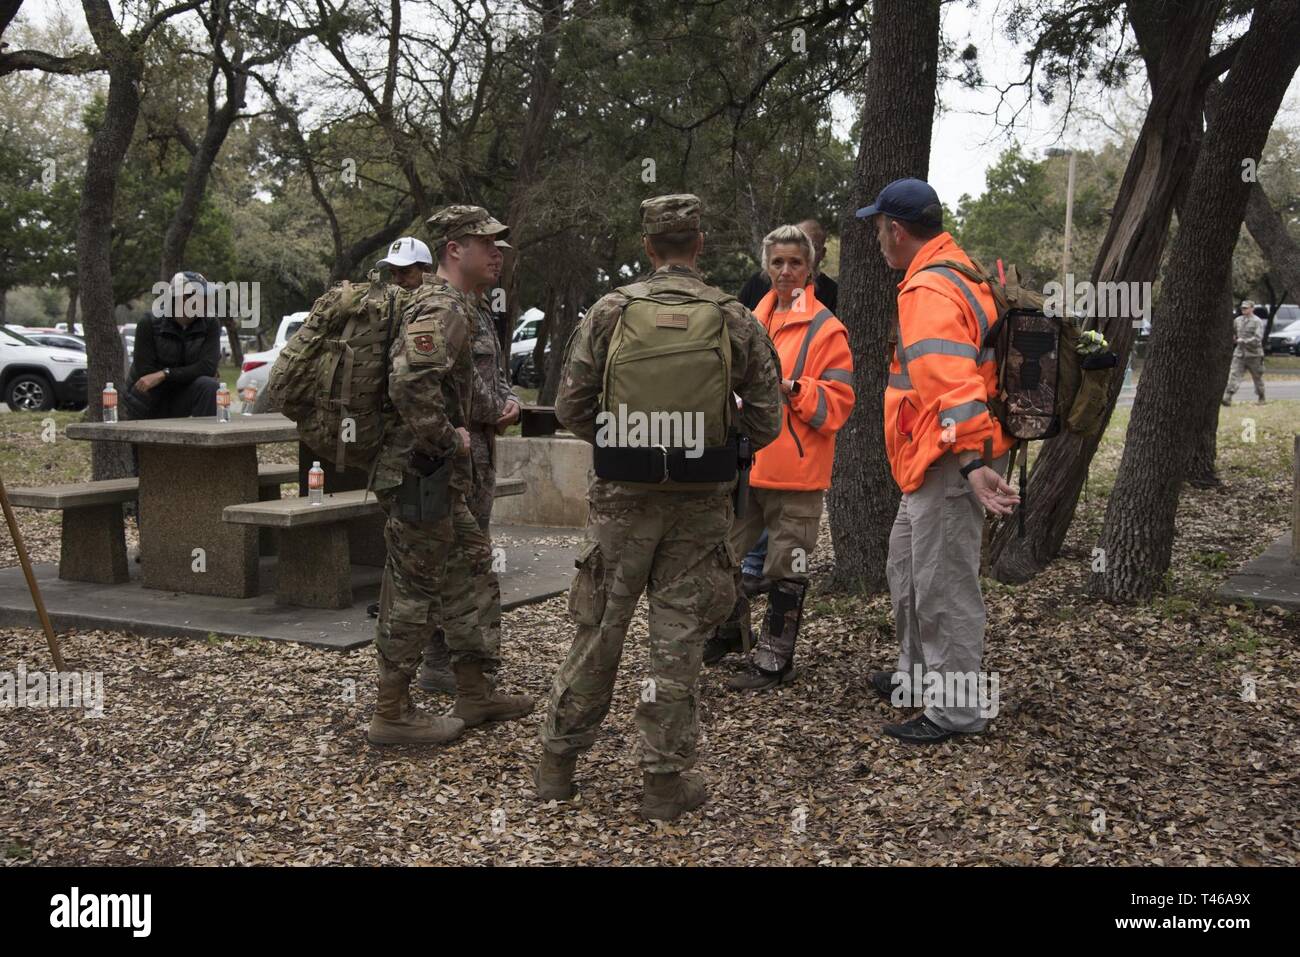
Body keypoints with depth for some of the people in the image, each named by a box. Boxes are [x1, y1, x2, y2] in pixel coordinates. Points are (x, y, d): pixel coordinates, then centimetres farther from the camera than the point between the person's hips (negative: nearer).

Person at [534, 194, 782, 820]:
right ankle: (666, 779, 12)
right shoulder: (736, 321, -3)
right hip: (701, 503, 0)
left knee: (598, 629, 11)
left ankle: (557, 762, 23)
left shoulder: (608, 313, -5)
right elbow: (765, 422, -1)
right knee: (679, 637, 7)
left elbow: (569, 408, -2)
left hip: (623, 498, 0)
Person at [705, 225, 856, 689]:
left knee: (786, 568, 3)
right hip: (746, 464, 6)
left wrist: (793, 388, -22)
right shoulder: (754, 322, 14)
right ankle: (731, 631, 33)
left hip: (796, 472, -6)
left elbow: (837, 401, -9)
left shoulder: (825, 329, -5)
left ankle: (774, 659, 15)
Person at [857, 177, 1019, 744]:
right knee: (906, 569, 23)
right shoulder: (956, 272, 15)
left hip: (950, 462, -11)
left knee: (942, 584, -4)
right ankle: (917, 676, 38)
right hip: (935, 461, 11)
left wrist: (973, 461, -35)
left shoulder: (929, 291, -20)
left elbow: (952, 380, -30)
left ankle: (957, 712, 6)